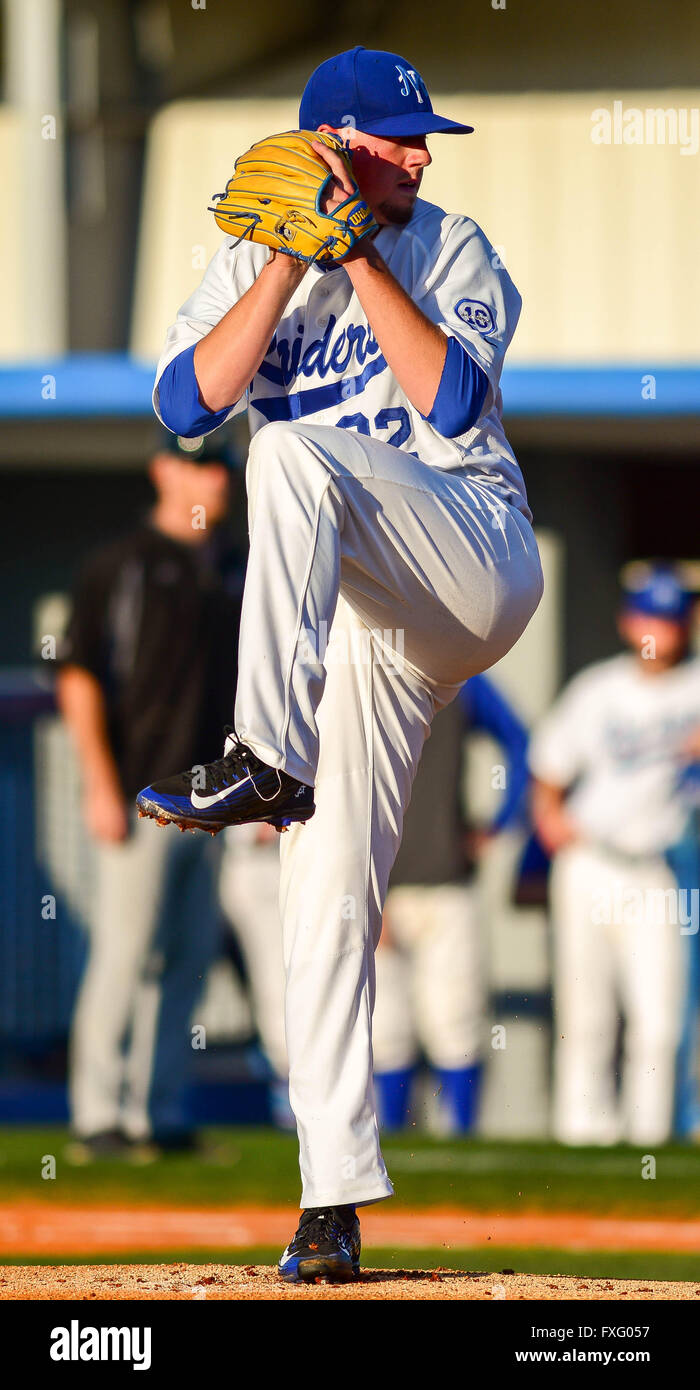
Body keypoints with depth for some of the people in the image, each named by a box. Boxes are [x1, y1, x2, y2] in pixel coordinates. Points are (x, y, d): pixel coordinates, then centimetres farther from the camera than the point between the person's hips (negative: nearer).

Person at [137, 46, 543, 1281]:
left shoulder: (452, 253, 7)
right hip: (361, 621, 4)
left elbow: (449, 400, -10)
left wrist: (359, 254, -12)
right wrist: (292, 260, -11)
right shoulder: (244, 273, 13)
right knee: (325, 899, -5)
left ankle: (267, 759, -43)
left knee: (293, 454, -31)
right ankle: (334, 1200, -2)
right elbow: (187, 402, -5)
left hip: (476, 561, -4)